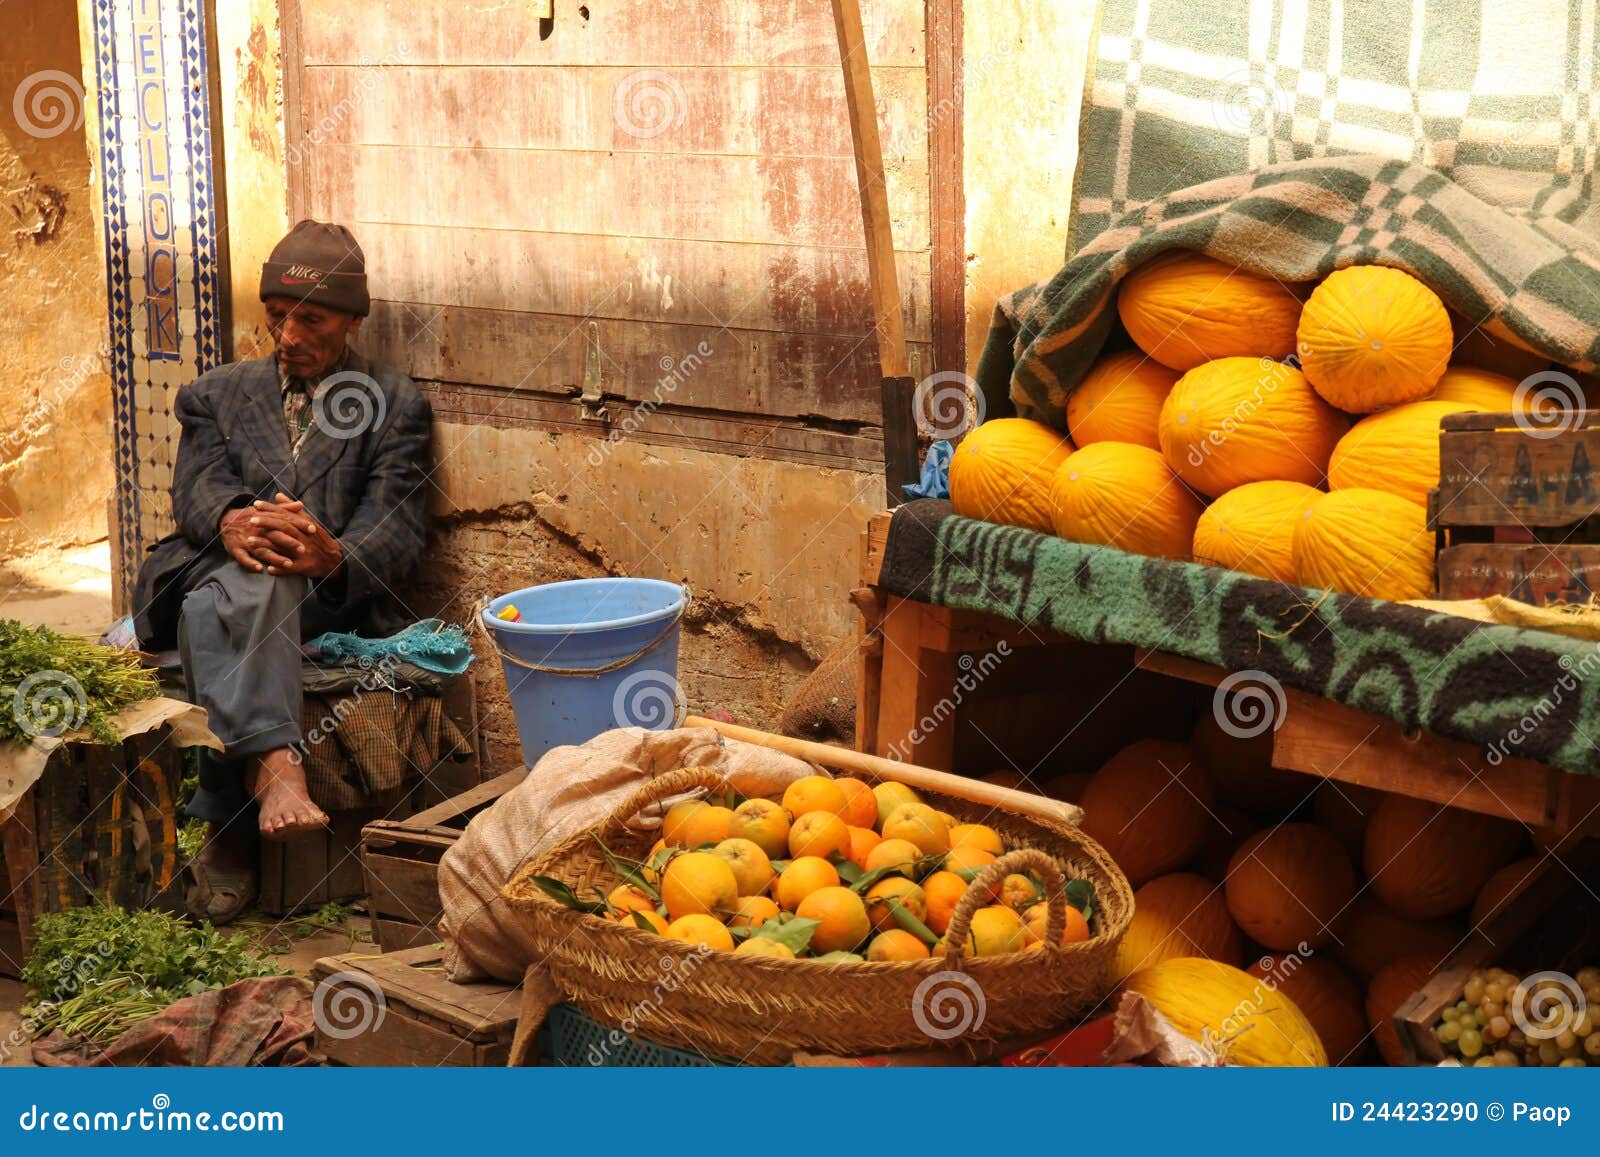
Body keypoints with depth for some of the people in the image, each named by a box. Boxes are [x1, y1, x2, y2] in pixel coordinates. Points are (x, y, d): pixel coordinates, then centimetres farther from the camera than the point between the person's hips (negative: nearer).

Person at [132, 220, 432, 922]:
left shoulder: (396, 405, 17)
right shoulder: (217, 395, 26)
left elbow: (397, 527, 1)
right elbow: (197, 488, 5)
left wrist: (333, 555, -25)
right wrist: (232, 522, -23)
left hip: (328, 594, -2)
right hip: (210, 579, 2)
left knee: (226, 604, -38)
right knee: (240, 586, -38)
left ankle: (229, 832, -45)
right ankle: (276, 767, -58)